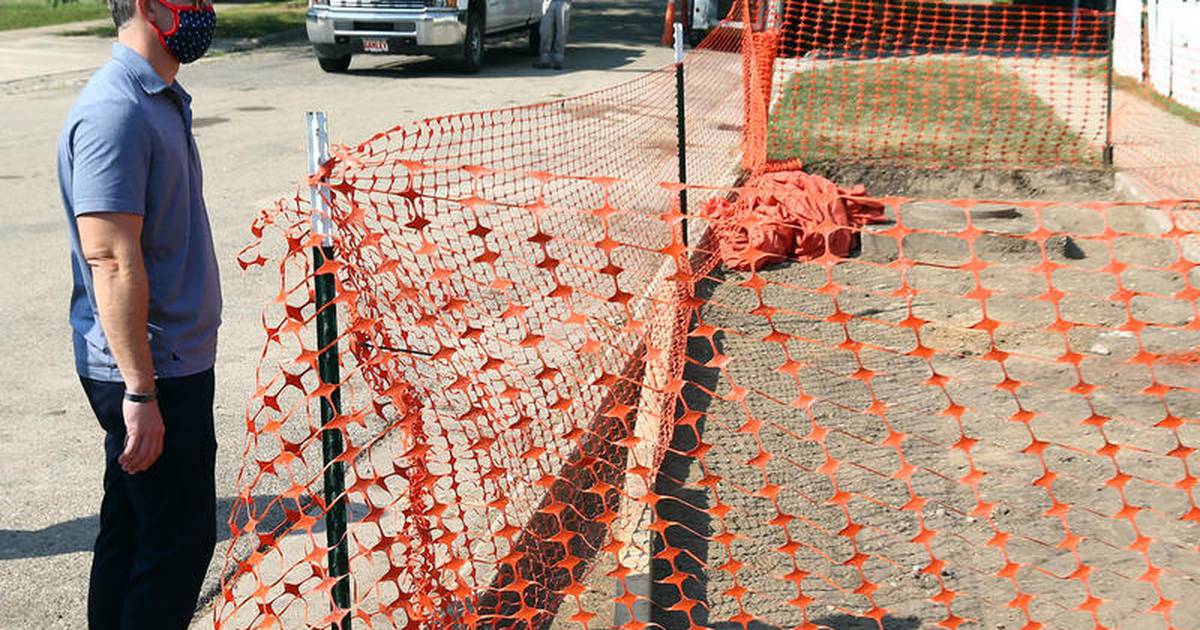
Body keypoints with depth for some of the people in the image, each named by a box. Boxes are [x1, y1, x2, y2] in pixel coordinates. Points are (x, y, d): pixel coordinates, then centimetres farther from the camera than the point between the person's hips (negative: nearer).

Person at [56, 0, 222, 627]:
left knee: (130, 527, 17)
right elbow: (112, 262, -24)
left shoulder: (161, 99, 12)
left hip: (171, 362, 9)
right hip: (149, 372, -9)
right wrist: (141, 392, -25)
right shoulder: (114, 113, -20)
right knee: (178, 541, 0)